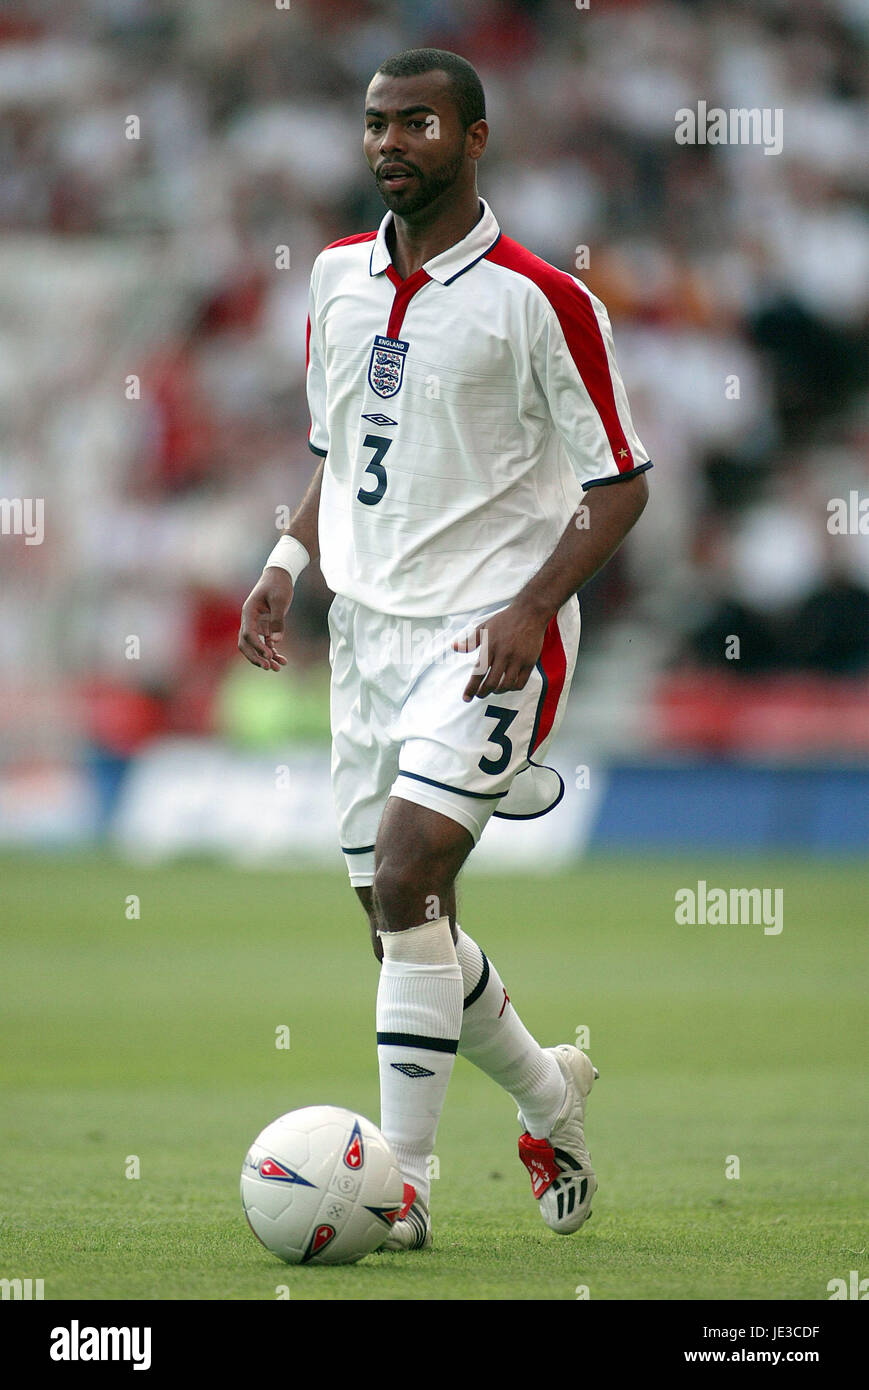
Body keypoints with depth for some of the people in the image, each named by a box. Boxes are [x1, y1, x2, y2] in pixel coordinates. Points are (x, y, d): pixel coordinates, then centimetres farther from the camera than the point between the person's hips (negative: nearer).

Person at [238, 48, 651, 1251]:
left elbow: (620, 485, -6)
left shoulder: (538, 298, -9)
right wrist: (290, 560, 4)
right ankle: (550, 1095, 34)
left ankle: (402, 1182, -15)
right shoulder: (338, 278, 9)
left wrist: (533, 608, -19)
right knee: (396, 912, 9)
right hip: (367, 623, 7)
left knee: (407, 872, -21)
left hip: (486, 633, -7)